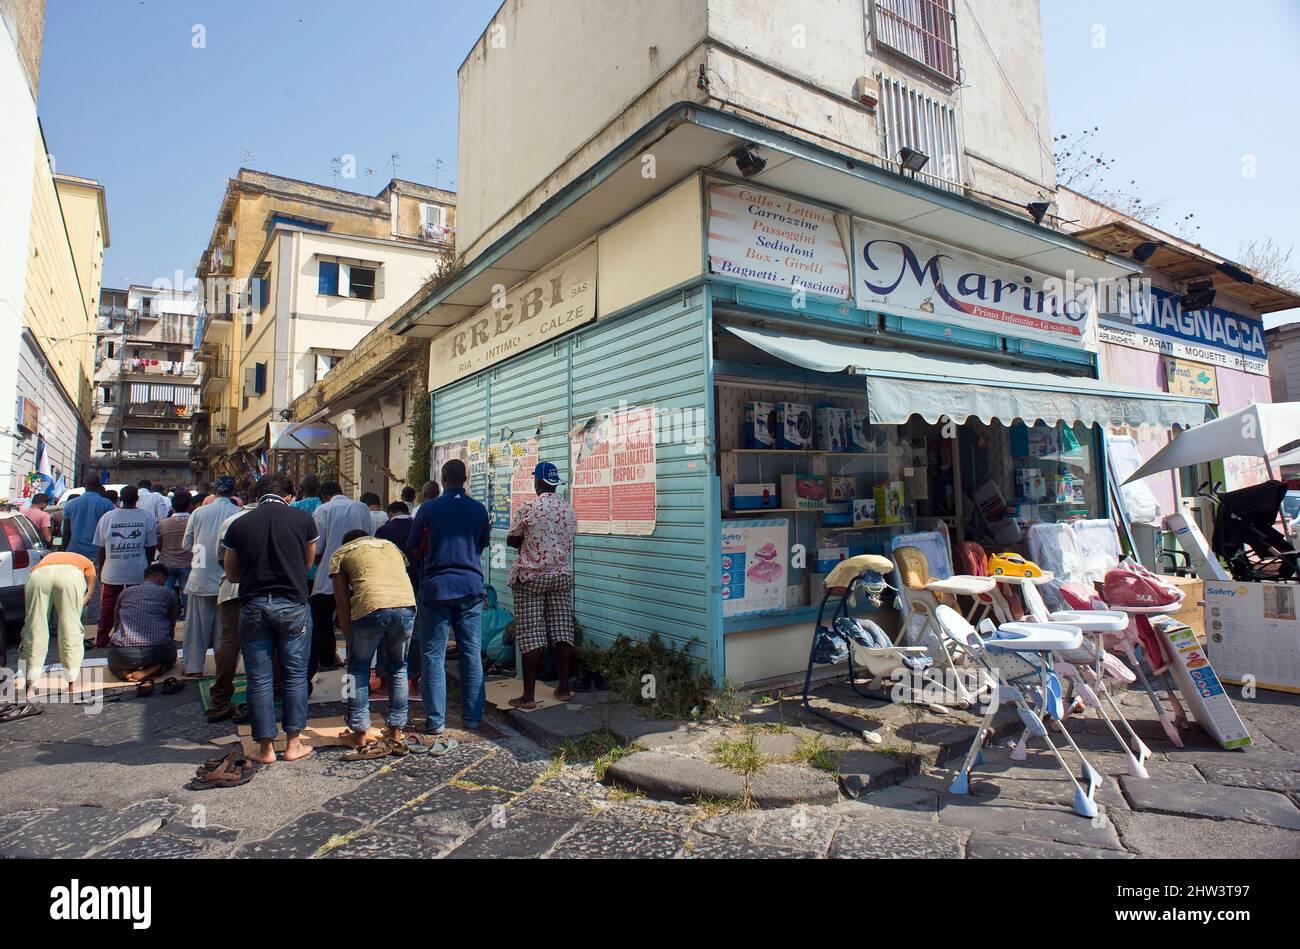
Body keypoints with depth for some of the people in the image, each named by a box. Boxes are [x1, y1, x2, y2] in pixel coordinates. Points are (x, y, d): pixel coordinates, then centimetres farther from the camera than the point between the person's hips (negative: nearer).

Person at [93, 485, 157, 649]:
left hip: (111, 573, 2)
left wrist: (101, 570, 16)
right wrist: (147, 567, 14)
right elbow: (151, 548, -1)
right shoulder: (148, 517, -4)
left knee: (107, 608, 12)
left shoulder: (106, 517, 0)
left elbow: (101, 548, 5)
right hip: (138, 573, -1)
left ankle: (101, 641, 18)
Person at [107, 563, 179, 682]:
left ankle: (125, 672, 1)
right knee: (170, 655, 33)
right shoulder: (170, 594, 12)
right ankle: (153, 669, -1)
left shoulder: (125, 592, 19)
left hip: (124, 654, 2)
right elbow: (171, 628, 20)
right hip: (157, 652, -2)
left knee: (114, 665, 36)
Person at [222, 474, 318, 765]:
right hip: (293, 605, -1)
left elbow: (232, 575, 12)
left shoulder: (238, 525, 2)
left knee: (259, 679, 9)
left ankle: (266, 747, 16)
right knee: (295, 675, 9)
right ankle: (293, 743, 15)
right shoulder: (303, 519, -2)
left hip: (253, 606, 1)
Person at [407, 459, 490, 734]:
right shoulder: (479, 509, 2)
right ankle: (473, 716, 15)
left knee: (433, 655, 5)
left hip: (436, 587, -2)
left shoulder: (429, 508, -5)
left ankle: (436, 720, 7)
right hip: (471, 587, 2)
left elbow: (412, 546, 5)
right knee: (472, 654, 9)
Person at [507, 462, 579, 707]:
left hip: (530, 577, -5)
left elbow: (511, 540, -2)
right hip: (562, 575, 5)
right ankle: (563, 689, 17)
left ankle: (528, 696, 0)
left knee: (531, 636, -2)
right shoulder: (569, 510, 5)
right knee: (562, 633, 9)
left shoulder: (529, 508, -11)